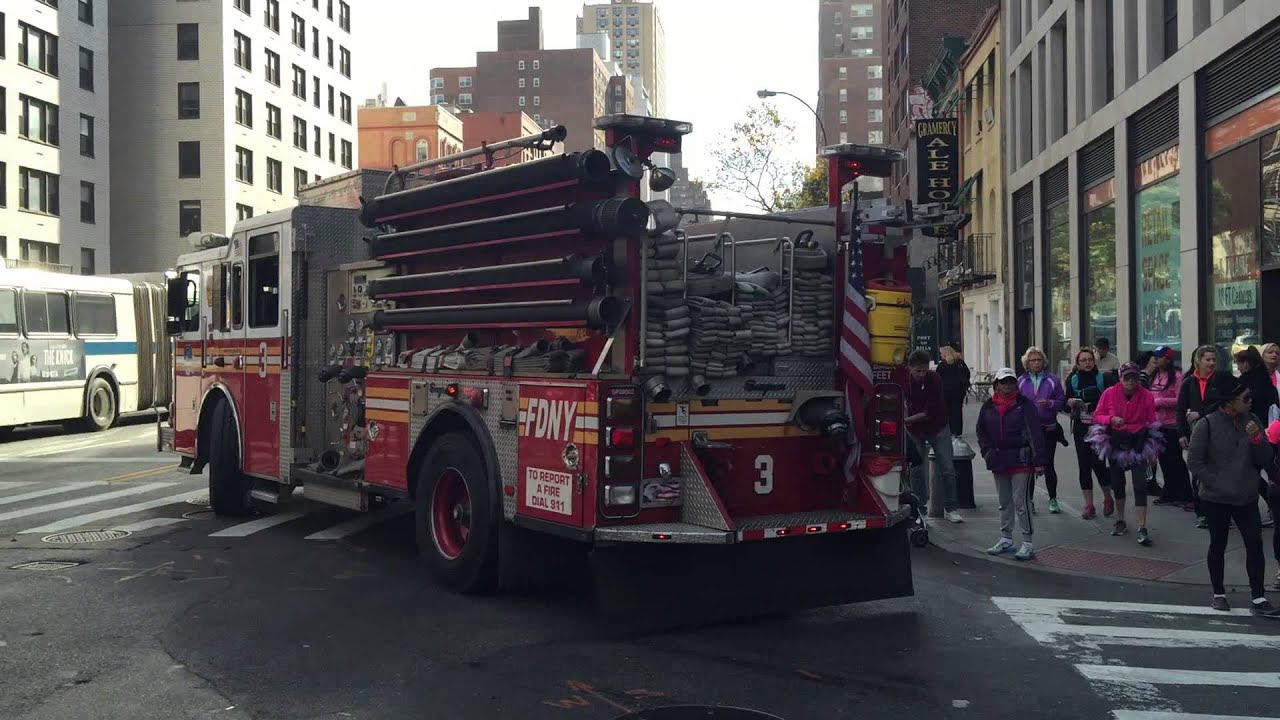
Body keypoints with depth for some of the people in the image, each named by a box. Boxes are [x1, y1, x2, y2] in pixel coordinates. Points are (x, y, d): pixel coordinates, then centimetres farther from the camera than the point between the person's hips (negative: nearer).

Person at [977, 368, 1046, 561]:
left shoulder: (1024, 404, -6)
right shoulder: (989, 406, 7)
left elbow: (1035, 432, -8)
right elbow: (981, 431, 16)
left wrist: (1038, 460, -13)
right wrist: (987, 451, 2)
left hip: (1021, 460, -5)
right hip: (998, 461, 5)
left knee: (1020, 501, -7)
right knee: (1004, 502, 15)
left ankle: (1027, 543, 1)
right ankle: (1006, 539, 26)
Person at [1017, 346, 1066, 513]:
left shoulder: (1052, 379, 2)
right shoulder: (1021, 381, 7)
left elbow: (1062, 402, 1)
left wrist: (1050, 404, -17)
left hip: (1048, 429, -1)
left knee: (1048, 464, 0)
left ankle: (1053, 500, 14)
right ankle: (1029, 500, 12)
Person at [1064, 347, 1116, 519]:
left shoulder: (1104, 379, -3)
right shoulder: (1072, 380, 7)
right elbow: (1066, 404, 14)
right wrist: (1070, 402, -7)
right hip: (1080, 428, 3)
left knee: (1098, 463, -9)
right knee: (1084, 466, 3)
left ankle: (1108, 498, 16)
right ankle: (1089, 505, 11)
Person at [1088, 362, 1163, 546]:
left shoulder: (1147, 396, -6)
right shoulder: (1109, 393, -6)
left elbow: (1152, 423, -1)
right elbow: (1097, 416, 1)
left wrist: (1154, 450, -2)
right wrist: (1111, 419, -21)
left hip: (1138, 445, -2)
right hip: (1115, 444, 2)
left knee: (1140, 485, -10)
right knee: (1117, 484, 13)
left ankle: (1142, 528, -8)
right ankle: (1120, 521, 32)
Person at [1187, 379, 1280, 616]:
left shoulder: (1251, 421, 1)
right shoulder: (1207, 425, -12)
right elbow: (1194, 461, -10)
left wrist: (1256, 438, -15)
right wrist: (1216, 482, -13)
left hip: (1247, 497, 3)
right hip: (1216, 499, -3)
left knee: (1255, 544, -2)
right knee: (1218, 545, 10)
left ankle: (1258, 599, 5)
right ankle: (1219, 594, 23)